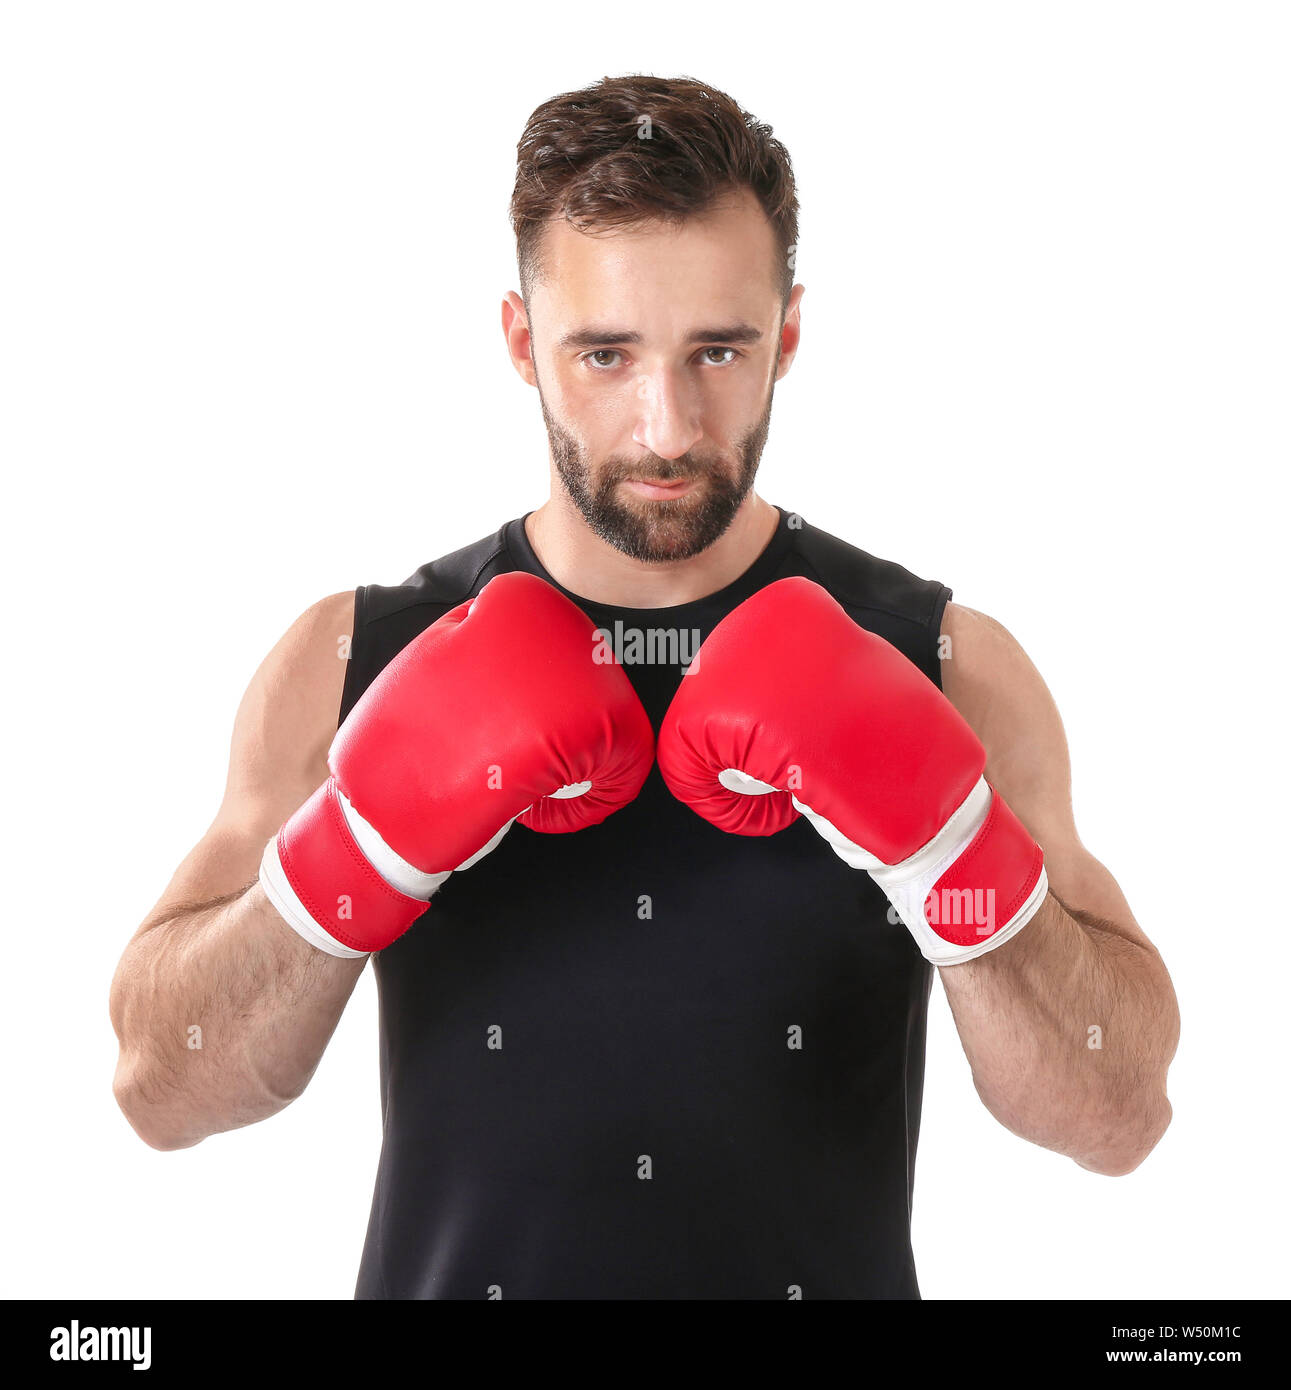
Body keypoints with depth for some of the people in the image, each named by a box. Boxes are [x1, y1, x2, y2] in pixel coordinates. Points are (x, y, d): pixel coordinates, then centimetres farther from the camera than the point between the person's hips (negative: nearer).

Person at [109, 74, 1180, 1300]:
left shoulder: (945, 670, -10)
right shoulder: (351, 665, -8)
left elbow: (1118, 1119, -15)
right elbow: (163, 1093, -12)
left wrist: (939, 822, -29)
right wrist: (379, 824, -26)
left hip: (835, 1268, 0)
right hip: (448, 1266, 0)